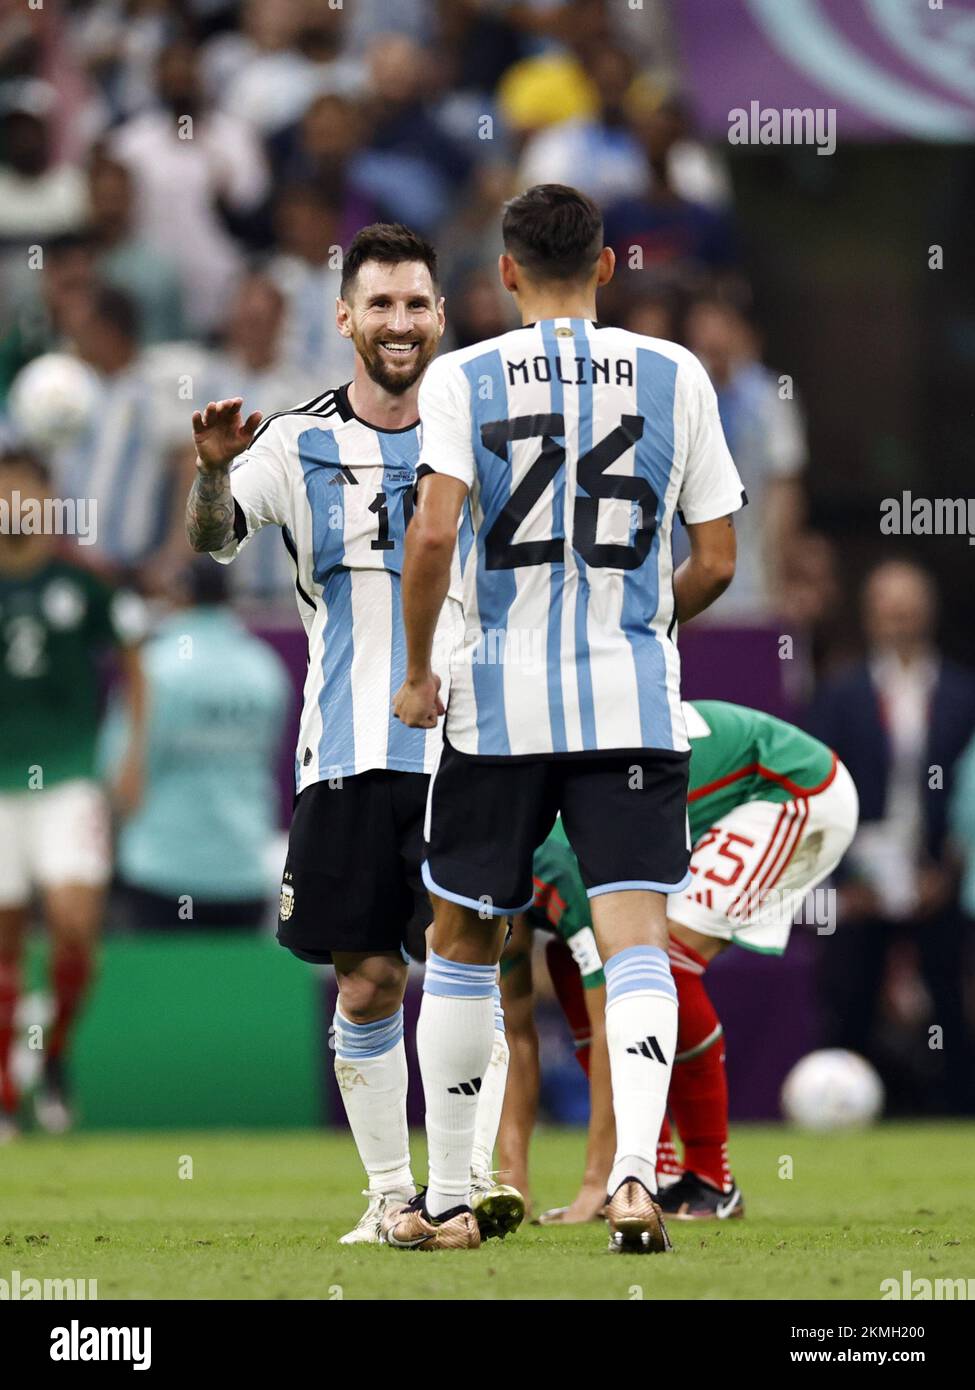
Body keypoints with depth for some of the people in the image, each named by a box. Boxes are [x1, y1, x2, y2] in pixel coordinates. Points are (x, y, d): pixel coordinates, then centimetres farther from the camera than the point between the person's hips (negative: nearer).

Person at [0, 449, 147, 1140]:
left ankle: (56, 1052, 8)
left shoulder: (85, 577, -1)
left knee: (75, 922, -17)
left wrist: (135, 755, 2)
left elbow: (136, 663, 9)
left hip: (69, 779, -2)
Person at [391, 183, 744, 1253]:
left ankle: (448, 1198, 18)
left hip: (500, 698, 0)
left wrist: (417, 673, 0)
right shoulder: (675, 377, 4)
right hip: (632, 703, 1)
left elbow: (432, 535, -13)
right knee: (634, 935, -4)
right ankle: (634, 1170, -25)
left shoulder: (463, 379, -2)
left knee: (463, 941, 13)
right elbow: (715, 561, 5)